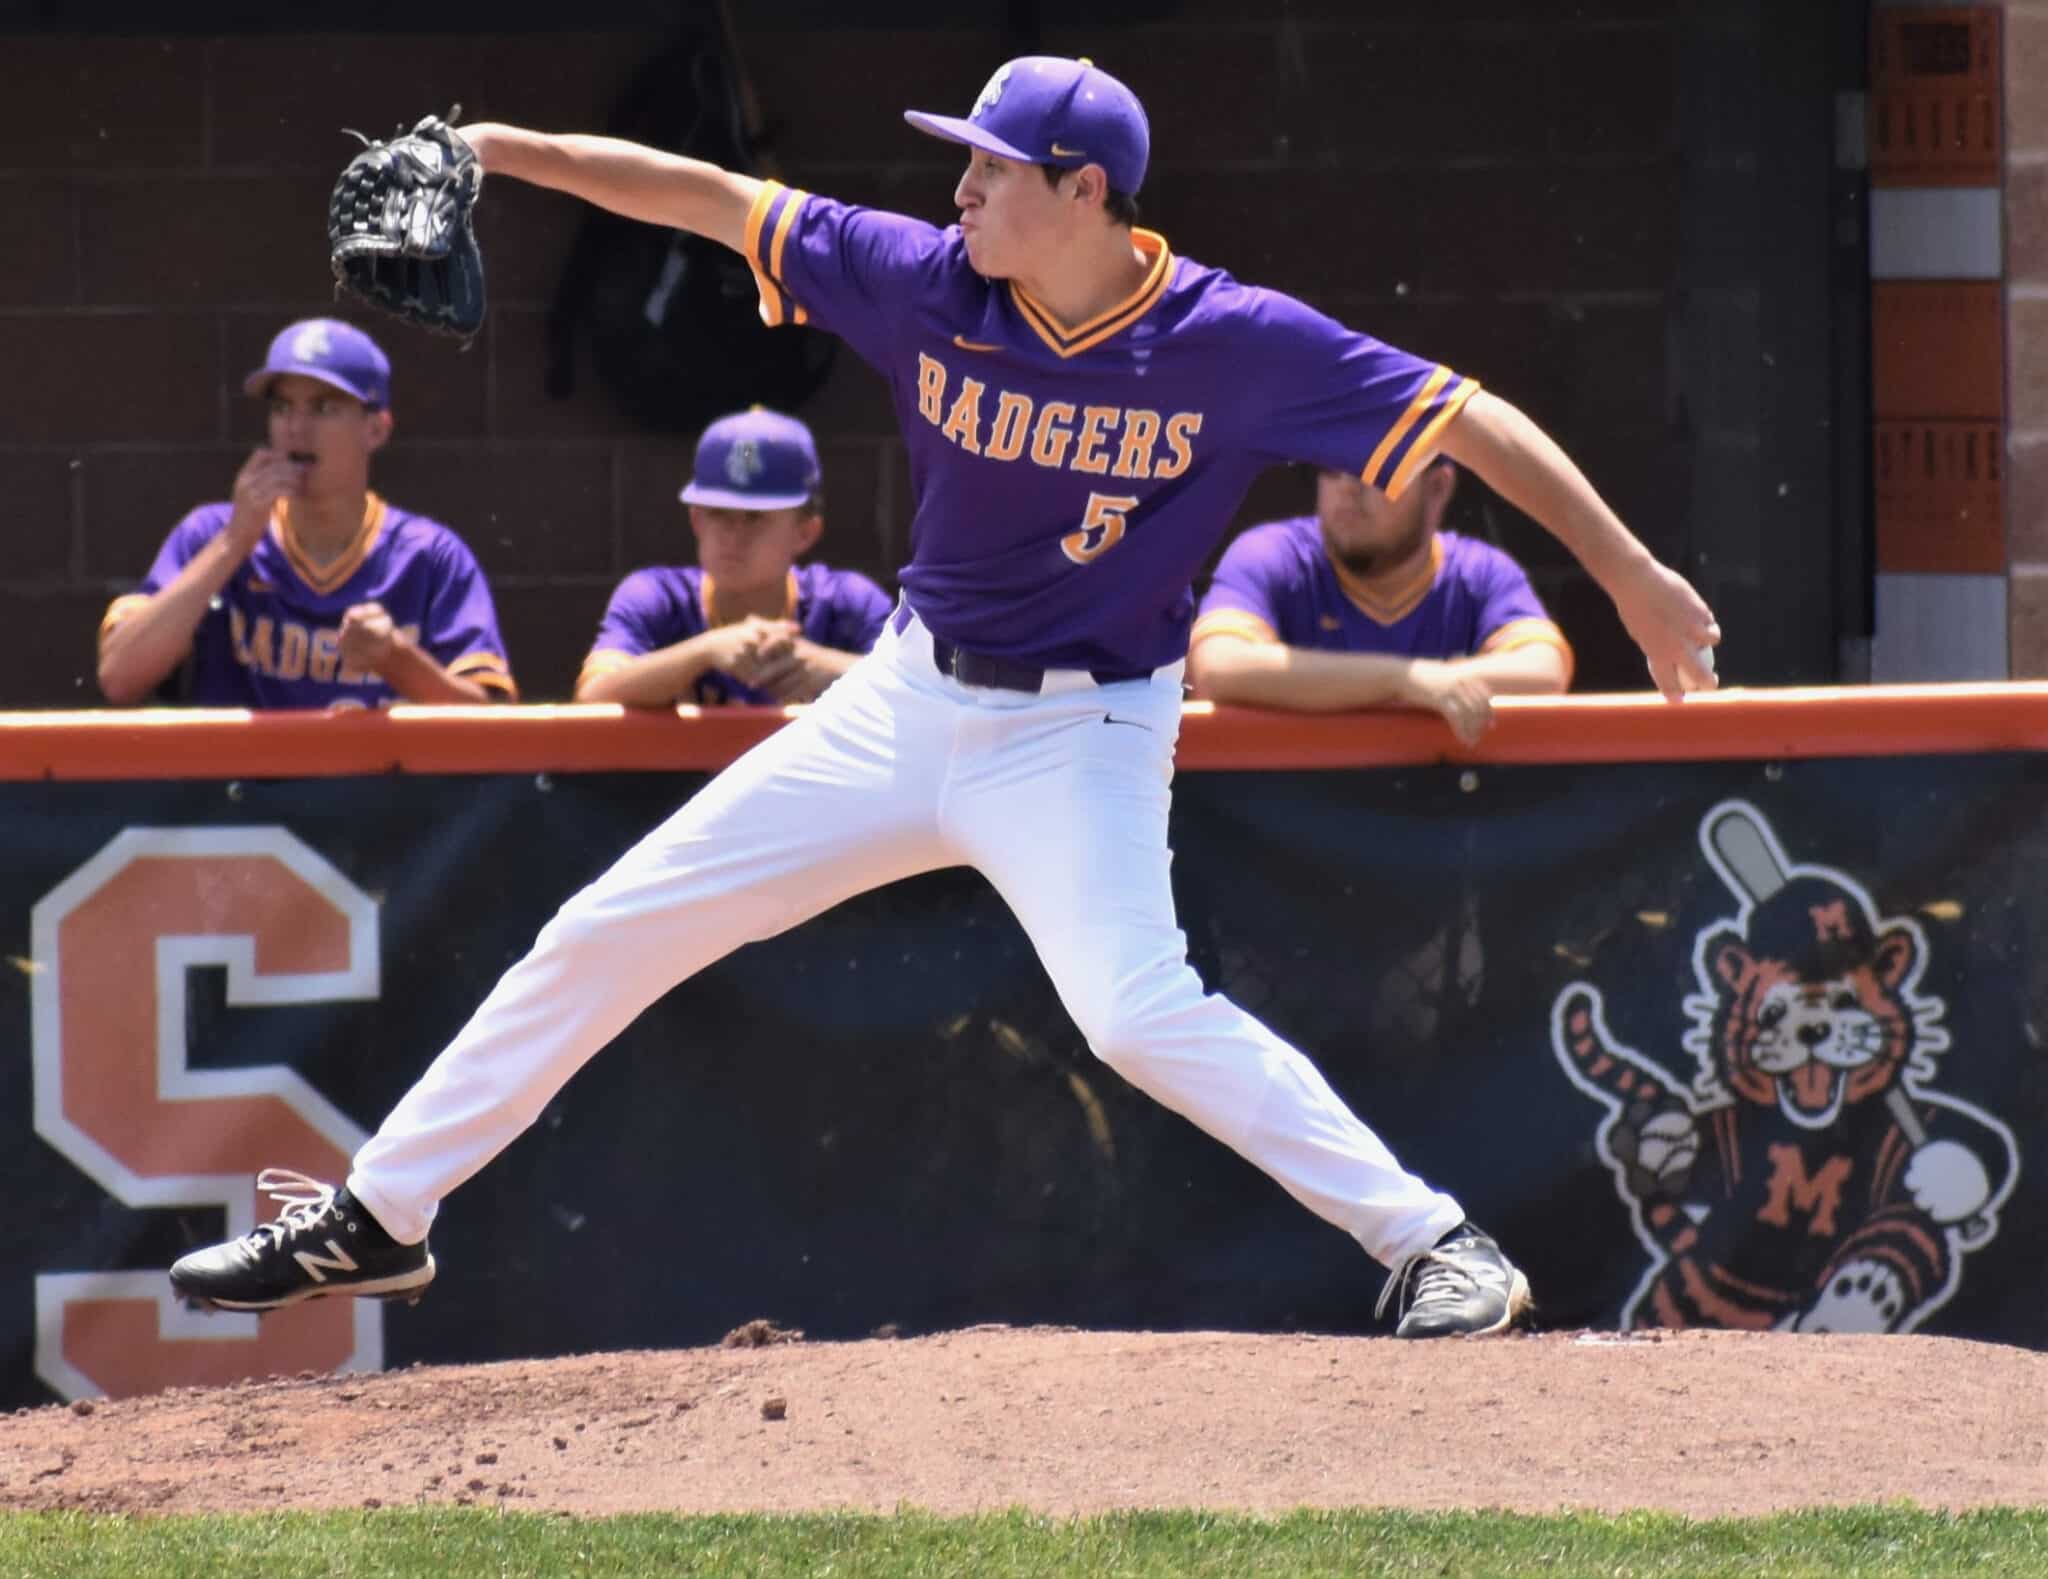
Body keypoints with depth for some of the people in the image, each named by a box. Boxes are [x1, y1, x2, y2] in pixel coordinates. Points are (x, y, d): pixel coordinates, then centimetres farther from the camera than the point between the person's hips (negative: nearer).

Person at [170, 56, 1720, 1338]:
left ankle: (1438, 1243, -19)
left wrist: (1631, 571, -23)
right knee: (608, 932, 6)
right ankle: (378, 1215, 19)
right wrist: (495, 148, -7)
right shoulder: (932, 284, -9)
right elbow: (712, 197, -3)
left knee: (1143, 1012, -30)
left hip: (1083, 735, -5)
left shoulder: (1237, 344, -19)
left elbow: (1473, 419, -18)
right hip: (908, 703, 5)